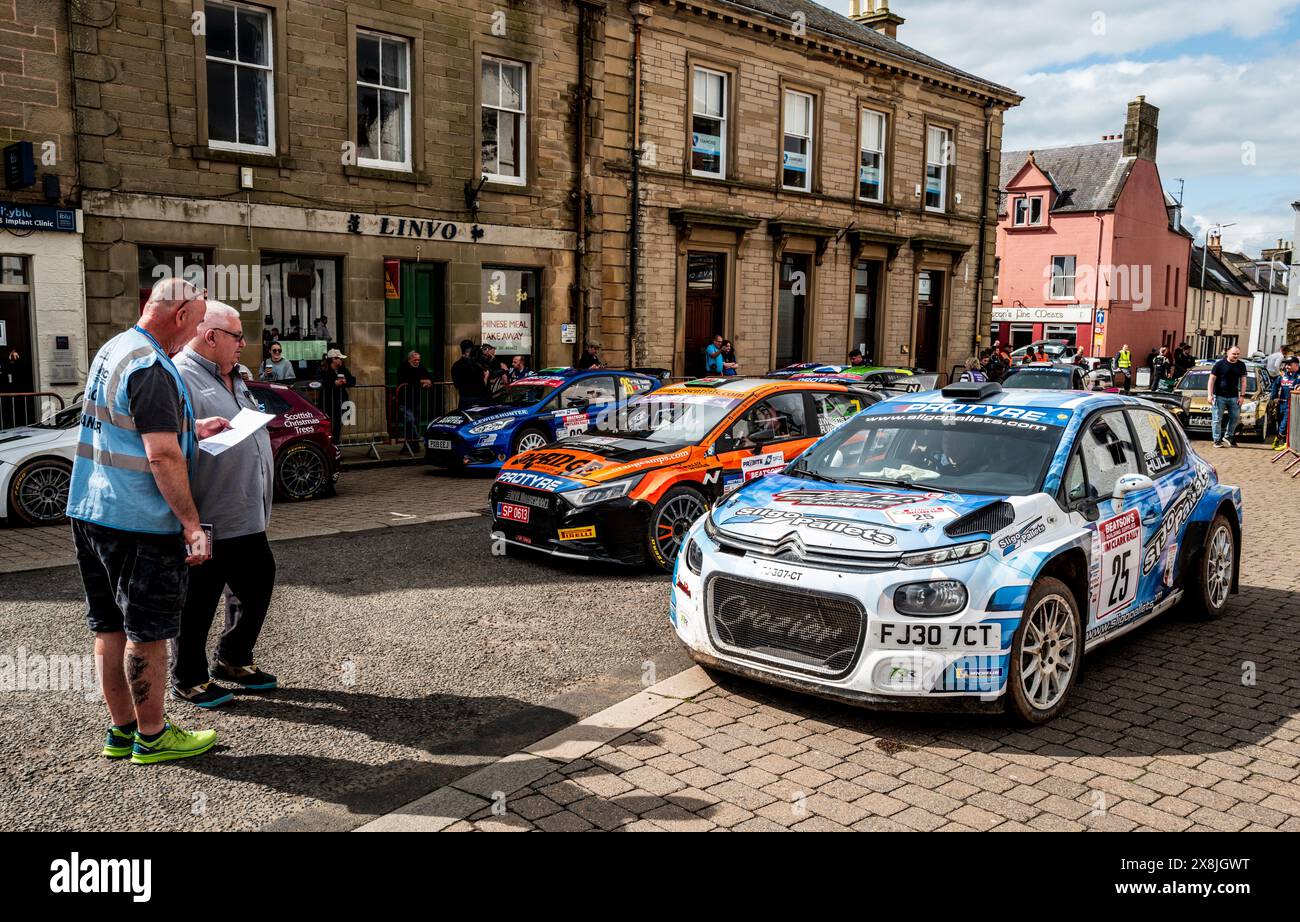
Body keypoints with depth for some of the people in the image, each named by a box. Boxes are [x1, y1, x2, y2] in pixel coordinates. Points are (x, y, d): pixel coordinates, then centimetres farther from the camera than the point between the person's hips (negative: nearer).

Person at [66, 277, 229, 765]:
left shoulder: (110, 350, 11)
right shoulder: (151, 368, -19)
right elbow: (162, 455, -24)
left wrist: (191, 428, 24)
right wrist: (192, 525, -21)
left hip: (90, 512, 10)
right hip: (139, 523, -10)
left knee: (110, 627, 15)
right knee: (148, 633, 3)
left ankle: (120, 730, 27)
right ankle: (151, 737, 15)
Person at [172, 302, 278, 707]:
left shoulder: (232, 379, 16)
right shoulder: (182, 379, -16)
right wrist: (195, 491, -25)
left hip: (247, 519, 10)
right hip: (208, 524, -9)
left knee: (258, 584, 17)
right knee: (197, 603, 5)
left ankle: (232, 661, 34)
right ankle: (188, 681, 21)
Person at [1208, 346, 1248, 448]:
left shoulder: (1241, 365, 8)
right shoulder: (1220, 364, -3)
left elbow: (1243, 381, 10)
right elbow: (1212, 379, -3)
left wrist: (1242, 396, 2)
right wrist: (1210, 394, -10)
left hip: (1234, 397, 4)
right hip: (1219, 396, -4)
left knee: (1235, 417, 6)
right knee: (1217, 419, -3)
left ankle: (1228, 437, 23)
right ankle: (1217, 440, 1)